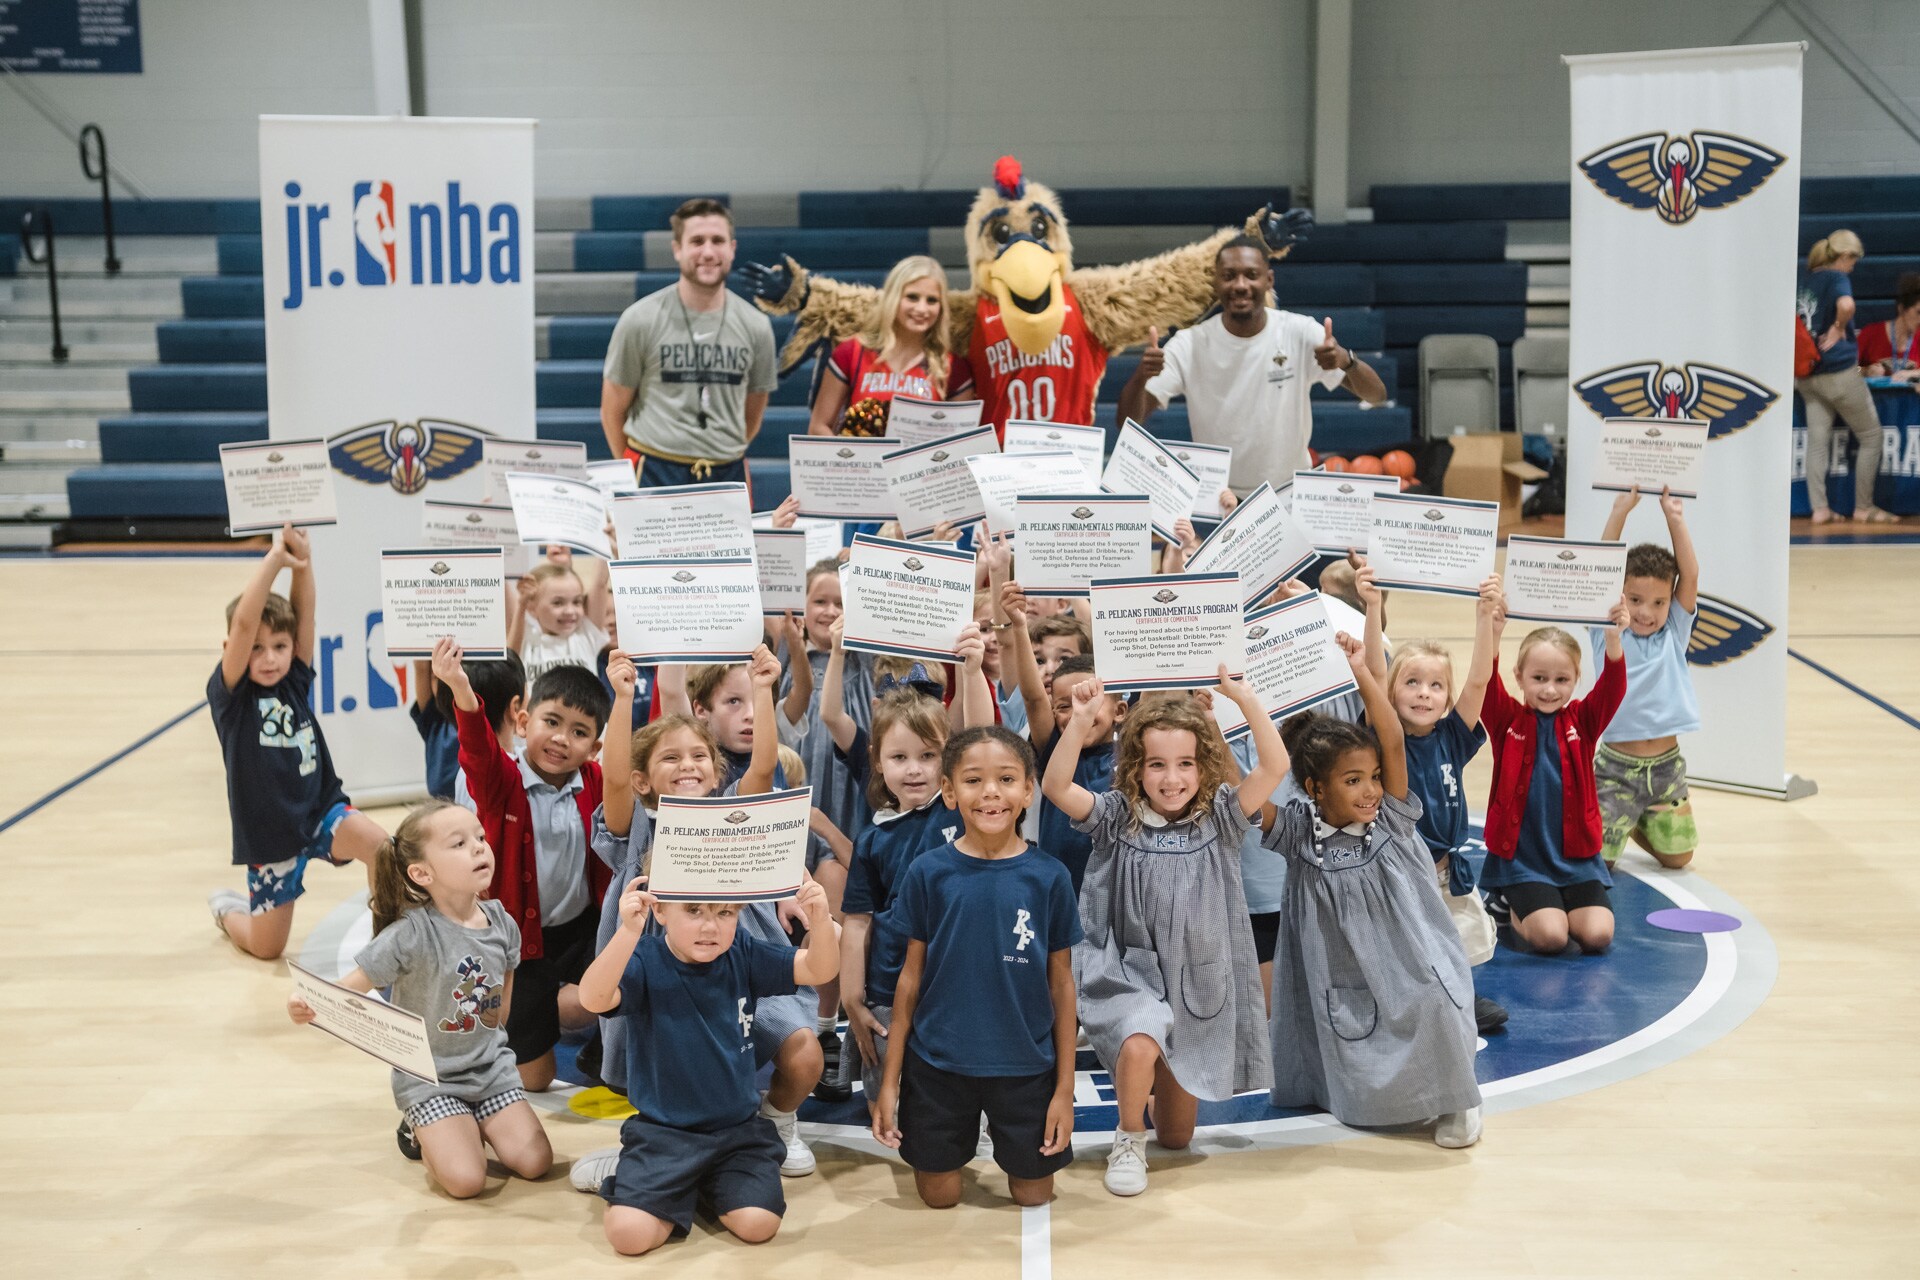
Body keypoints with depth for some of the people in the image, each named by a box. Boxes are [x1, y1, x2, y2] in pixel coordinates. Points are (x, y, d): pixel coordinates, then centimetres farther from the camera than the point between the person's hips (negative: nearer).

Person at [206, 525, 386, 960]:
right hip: (269, 831, -2)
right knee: (267, 948, 9)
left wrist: (302, 561, -26)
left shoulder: (296, 680, 0)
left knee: (381, 847, -30)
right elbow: (243, 622, -26)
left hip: (321, 811, 3)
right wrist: (273, 559, -27)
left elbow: (303, 612, -10)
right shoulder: (228, 693, -11)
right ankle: (227, 908, 42)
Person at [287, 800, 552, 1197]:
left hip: (491, 1069, 5)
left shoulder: (501, 923, -4)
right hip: (430, 1078, -5)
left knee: (536, 1163, -8)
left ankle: (475, 1125, 21)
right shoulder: (411, 934, -21)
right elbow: (352, 987, -21)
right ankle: (421, 1130, 12)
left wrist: (489, 1042, 12)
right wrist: (310, 1006, -40)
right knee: (466, 1180, -19)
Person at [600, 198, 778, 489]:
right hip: (657, 473, -2)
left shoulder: (755, 327, 6)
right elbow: (613, 411, 5)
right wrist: (633, 475, 6)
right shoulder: (639, 320, -2)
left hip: (728, 473, 3)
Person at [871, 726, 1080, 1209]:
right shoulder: (928, 873, -8)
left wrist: (1065, 1088, -2)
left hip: (1026, 1067, 0)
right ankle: (958, 1144, 42)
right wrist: (889, 1080, -1)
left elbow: (1061, 984, -2)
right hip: (938, 1063, 0)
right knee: (939, 1197, 12)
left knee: (1033, 1195, 11)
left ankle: (1008, 1138, 40)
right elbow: (911, 976, -1)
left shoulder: (1049, 878, -8)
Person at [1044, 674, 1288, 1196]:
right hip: (1129, 972, -2)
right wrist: (1080, 723, -36)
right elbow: (1056, 786, -23)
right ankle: (1128, 1140, -7)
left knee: (1177, 1136, 11)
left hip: (1198, 982, 2)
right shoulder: (1117, 818, -9)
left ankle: (1164, 1086, 48)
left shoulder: (1218, 817, -6)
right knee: (1139, 1046, -36)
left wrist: (1247, 700, -30)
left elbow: (1275, 766, -19)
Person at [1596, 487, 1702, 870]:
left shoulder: (1674, 633, 1)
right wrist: (1619, 513, -18)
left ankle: (1636, 822, 40)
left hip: (1666, 765, 3)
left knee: (1677, 858, 12)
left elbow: (1690, 575, -9)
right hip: (1616, 766, -3)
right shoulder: (1608, 634, -5)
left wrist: (1675, 518, -15)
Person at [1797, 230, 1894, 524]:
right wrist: (1839, 327, -15)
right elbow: (1846, 305, -33)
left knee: (1817, 440, 7)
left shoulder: (1805, 279, 11)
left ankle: (1819, 509, 4)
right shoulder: (1837, 278, -11)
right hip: (1838, 371, -7)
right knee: (1871, 436, 6)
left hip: (1806, 375, 7)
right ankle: (1864, 507, 9)